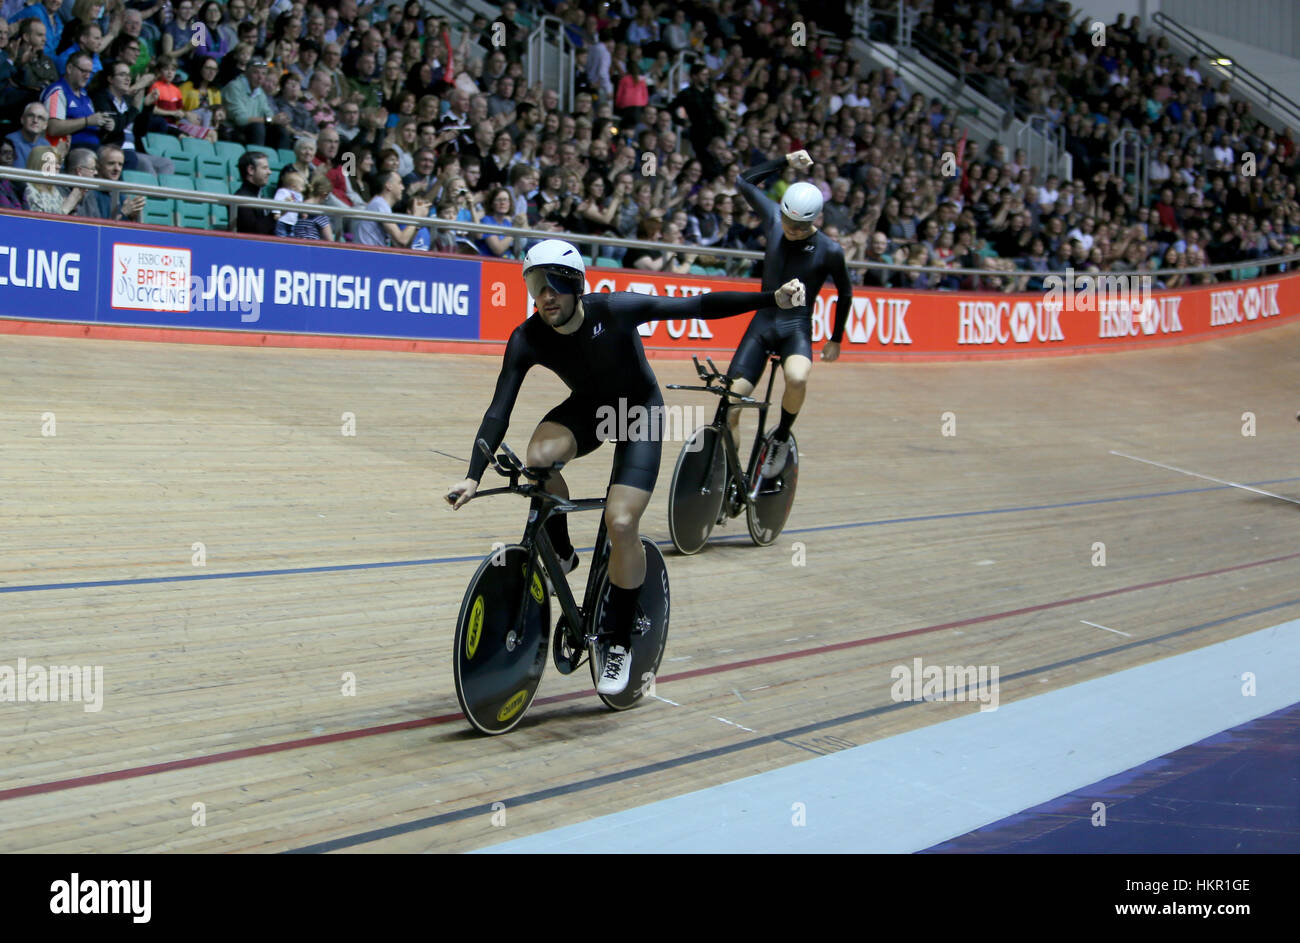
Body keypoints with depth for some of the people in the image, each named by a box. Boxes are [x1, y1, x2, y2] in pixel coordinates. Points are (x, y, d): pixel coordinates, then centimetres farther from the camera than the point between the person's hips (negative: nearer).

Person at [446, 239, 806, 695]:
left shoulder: (615, 310, -29)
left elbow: (699, 306, -25)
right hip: (587, 407, 3)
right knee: (539, 455, -32)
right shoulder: (527, 340, -21)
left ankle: (618, 640, -1)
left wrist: (773, 299, -32)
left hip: (639, 414, -3)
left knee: (621, 523, -20)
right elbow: (499, 410, -23)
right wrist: (473, 477, -35)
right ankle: (558, 554, -5)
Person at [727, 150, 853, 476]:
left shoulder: (829, 251, -8)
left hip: (797, 328, -3)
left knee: (797, 378, -36)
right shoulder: (774, 221, 0)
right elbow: (744, 181, 6)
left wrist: (836, 339, 11)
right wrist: (786, 161, 0)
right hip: (762, 323, 3)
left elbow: (845, 293, 6)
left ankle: (781, 437, -7)